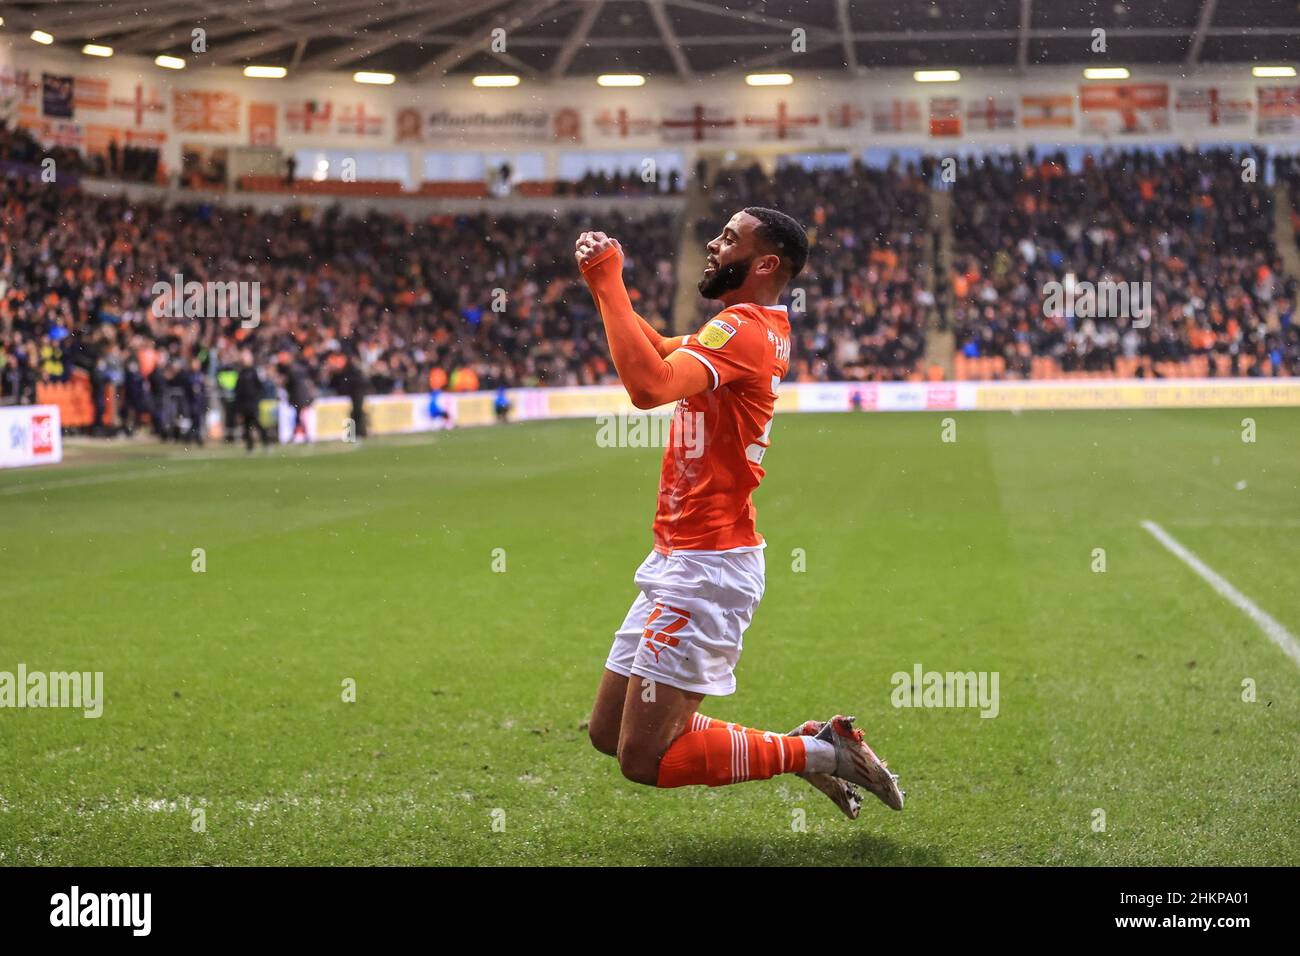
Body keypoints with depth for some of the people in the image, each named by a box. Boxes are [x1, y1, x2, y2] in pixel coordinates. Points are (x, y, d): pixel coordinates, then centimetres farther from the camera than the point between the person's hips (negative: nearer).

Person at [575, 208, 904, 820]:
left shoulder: (744, 328, -18)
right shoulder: (764, 328, 12)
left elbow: (649, 384, -34)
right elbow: (663, 354, 26)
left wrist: (607, 280, -26)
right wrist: (604, 284, 12)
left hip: (707, 568, -10)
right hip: (678, 562, 10)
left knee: (643, 760, -8)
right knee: (606, 733, 14)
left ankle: (814, 752, 3)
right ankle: (802, 749, 16)